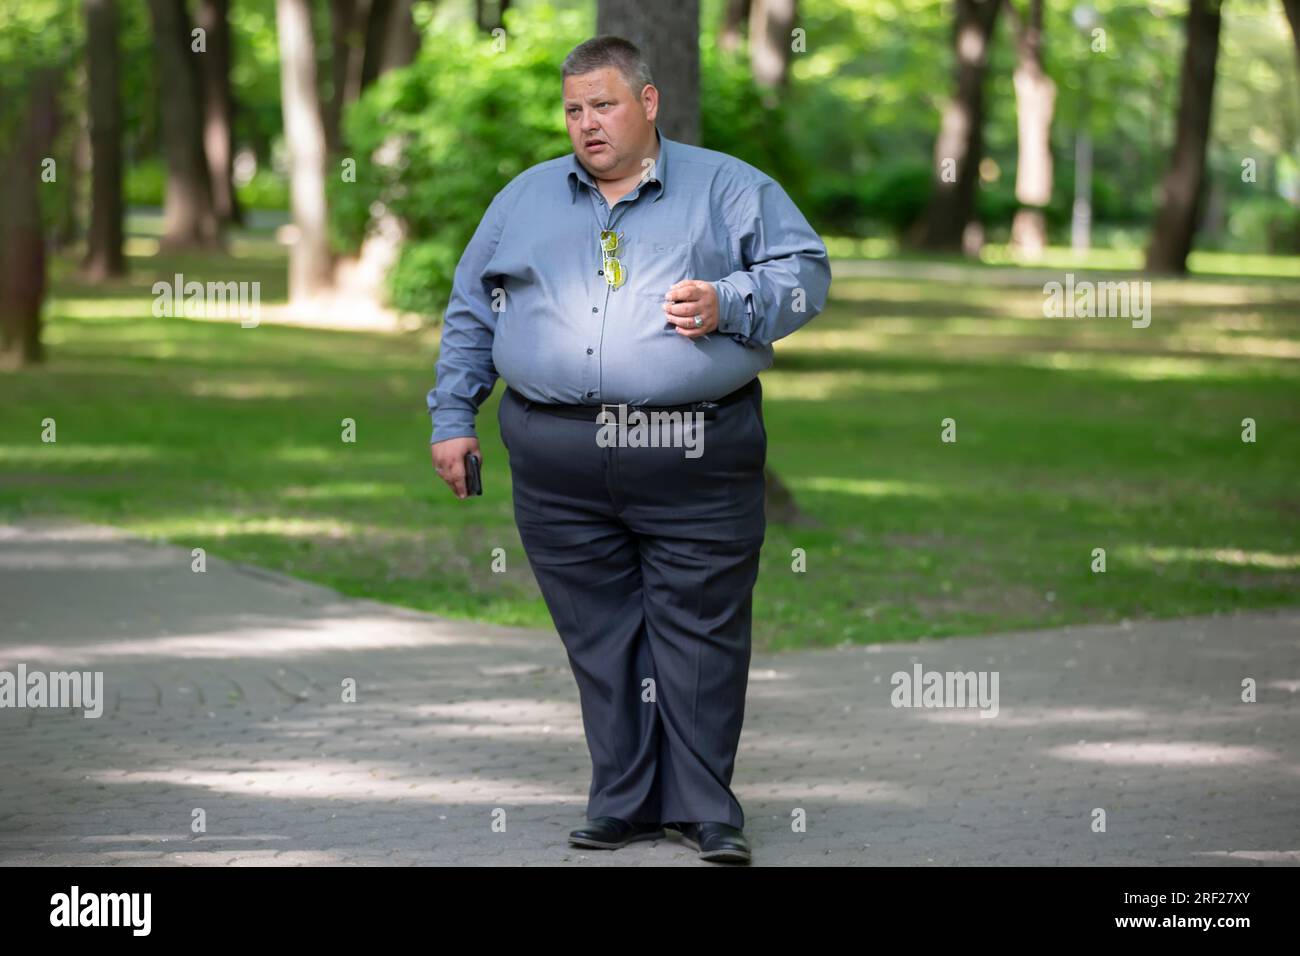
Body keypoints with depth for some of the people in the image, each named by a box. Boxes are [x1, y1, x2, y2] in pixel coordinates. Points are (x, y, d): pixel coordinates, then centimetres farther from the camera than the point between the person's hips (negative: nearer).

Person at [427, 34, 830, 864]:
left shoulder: (726, 187, 8)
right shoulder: (527, 198, 18)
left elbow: (807, 272, 4)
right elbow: (470, 312, 22)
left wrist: (729, 303, -13)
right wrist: (453, 418, 16)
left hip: (695, 460, -3)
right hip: (559, 468, 3)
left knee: (700, 634, -2)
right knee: (600, 639, 5)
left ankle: (704, 809, 6)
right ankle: (625, 804, 13)